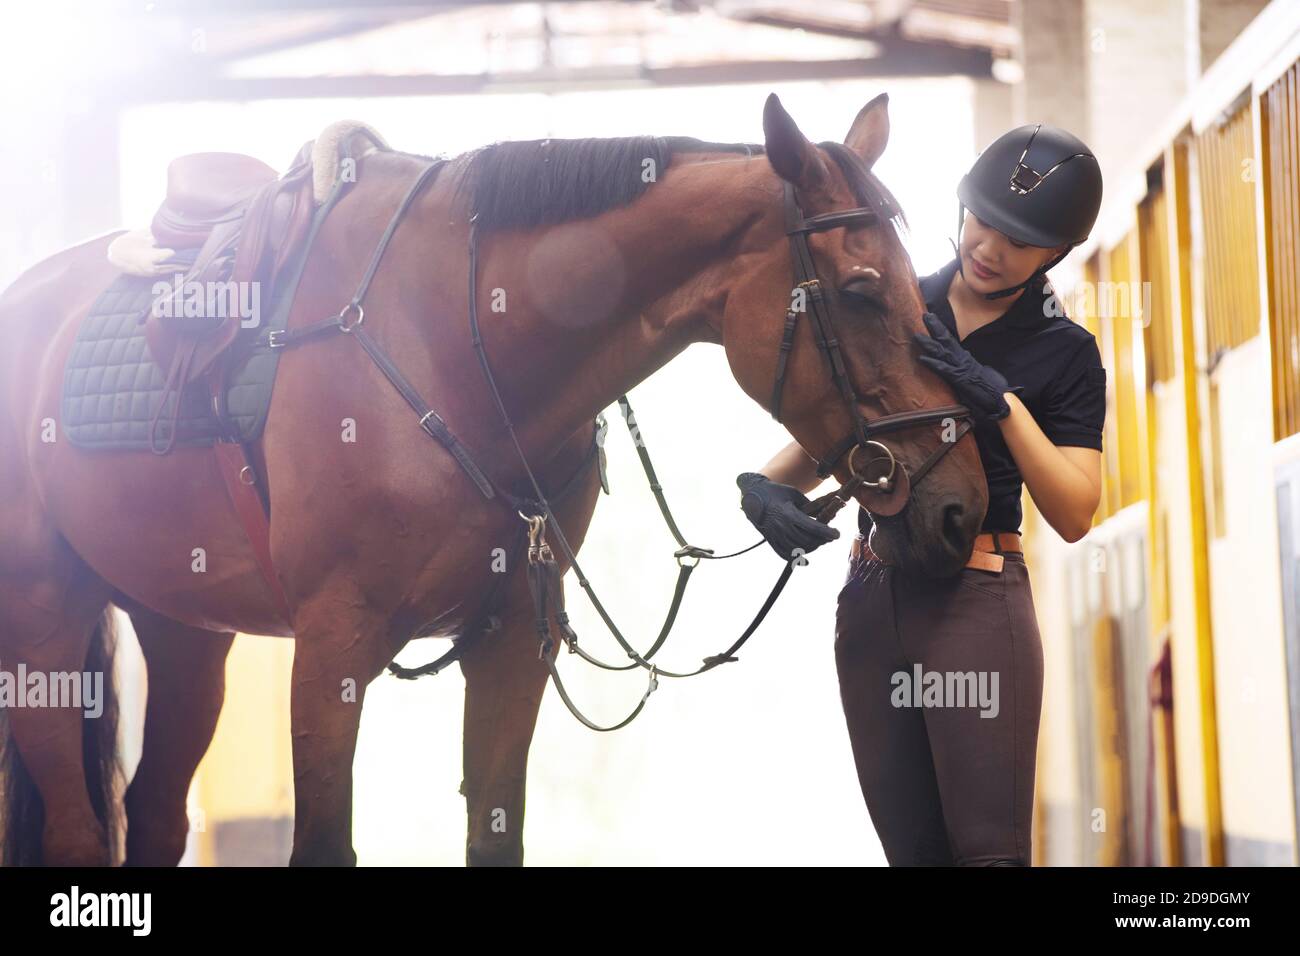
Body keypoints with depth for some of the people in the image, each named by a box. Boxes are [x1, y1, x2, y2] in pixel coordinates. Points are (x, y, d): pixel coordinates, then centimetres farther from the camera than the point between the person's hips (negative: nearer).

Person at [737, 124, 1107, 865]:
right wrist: (766, 485, -8)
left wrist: (1003, 402, -19)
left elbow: (1074, 514, -8)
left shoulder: (1063, 353, 0)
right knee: (912, 848, 7)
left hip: (975, 599, -4)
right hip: (871, 598, 4)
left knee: (988, 847, -12)